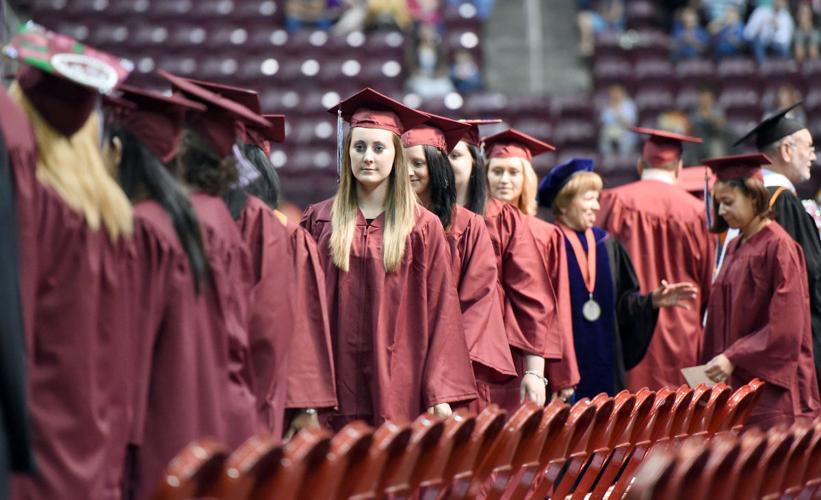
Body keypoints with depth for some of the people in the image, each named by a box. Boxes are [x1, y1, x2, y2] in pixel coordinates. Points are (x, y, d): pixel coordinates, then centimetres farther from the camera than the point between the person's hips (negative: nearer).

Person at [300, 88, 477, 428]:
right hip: (335, 389, 1)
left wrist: (441, 394, -6)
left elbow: (440, 312, 1)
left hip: (399, 391, -1)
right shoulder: (318, 222, 7)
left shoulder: (423, 228, 3)